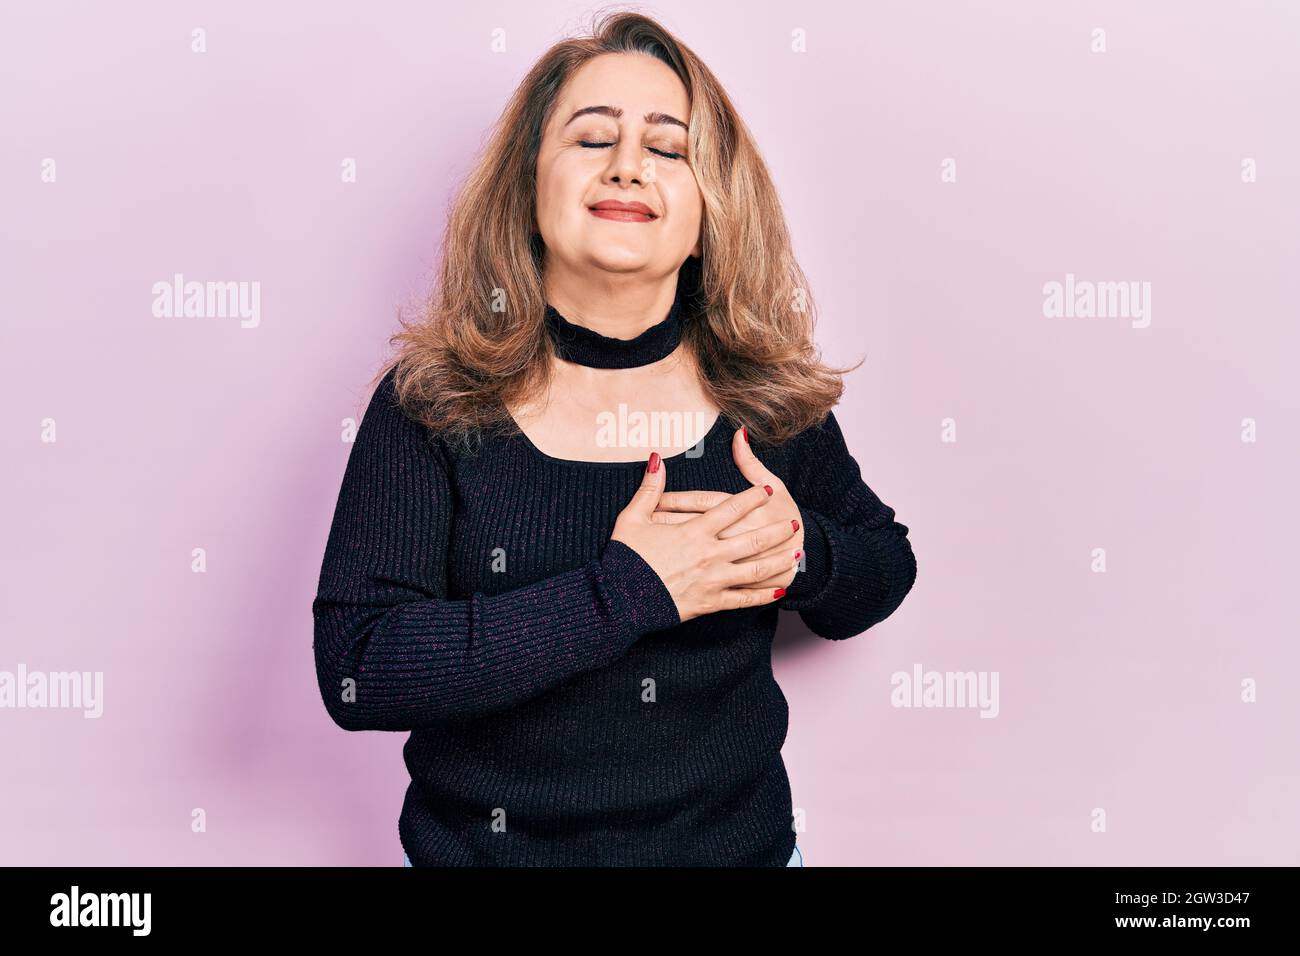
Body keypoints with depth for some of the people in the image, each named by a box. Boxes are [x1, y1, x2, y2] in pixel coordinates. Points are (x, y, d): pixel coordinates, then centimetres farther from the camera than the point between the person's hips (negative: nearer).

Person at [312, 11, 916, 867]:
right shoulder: (430, 401, -14)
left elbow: (887, 567, 5)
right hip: (487, 843, -2)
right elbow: (354, 671, -21)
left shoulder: (769, 394, -8)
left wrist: (801, 551, -17)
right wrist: (624, 593, -28)